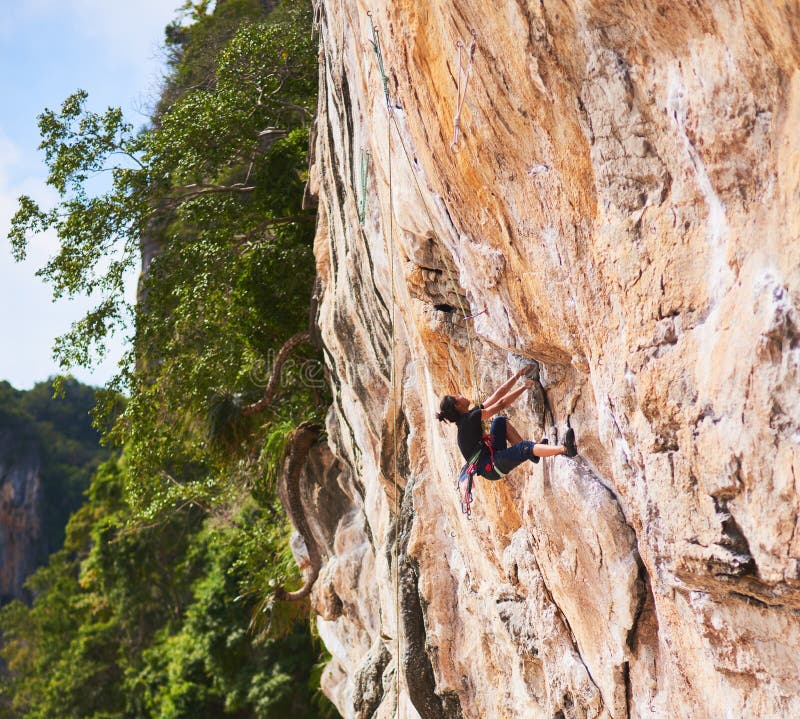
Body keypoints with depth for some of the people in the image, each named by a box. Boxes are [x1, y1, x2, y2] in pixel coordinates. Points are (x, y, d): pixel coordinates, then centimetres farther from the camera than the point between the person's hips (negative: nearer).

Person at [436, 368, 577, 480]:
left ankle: (533, 450, 5)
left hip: (491, 455, 10)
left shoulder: (469, 416, 10)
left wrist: (518, 375, 11)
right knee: (524, 447, -27)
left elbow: (498, 394, 11)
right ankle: (565, 449, -47)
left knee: (501, 421, 14)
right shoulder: (469, 419, -17)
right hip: (489, 467, -10)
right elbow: (501, 404, -17)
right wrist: (524, 387, -10)